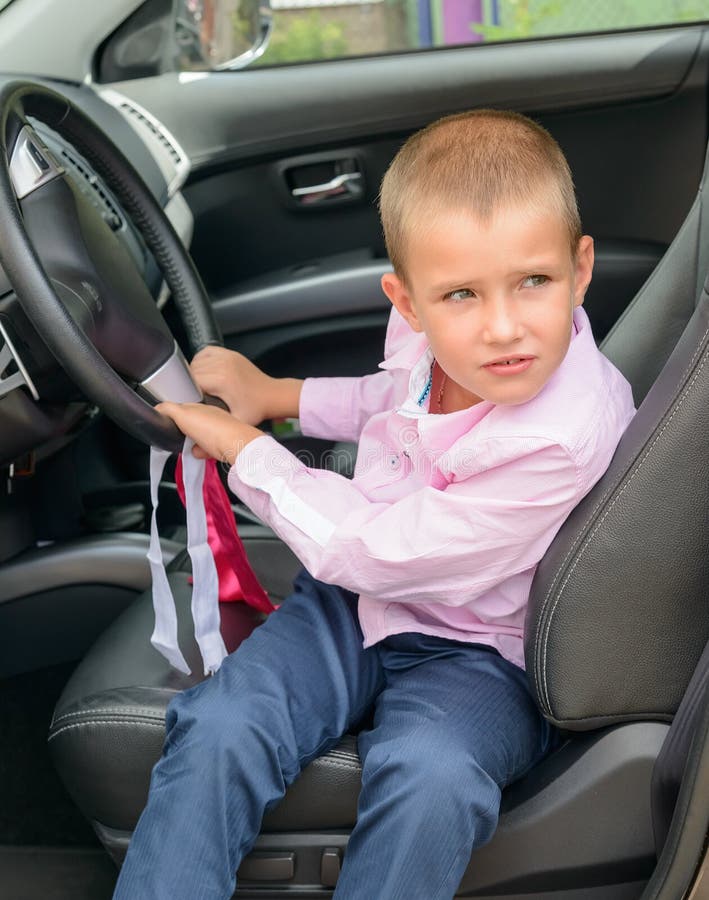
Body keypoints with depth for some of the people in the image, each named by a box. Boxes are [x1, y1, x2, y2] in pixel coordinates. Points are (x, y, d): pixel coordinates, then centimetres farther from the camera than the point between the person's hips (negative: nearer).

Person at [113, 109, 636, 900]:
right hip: (356, 601, 6)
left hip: (476, 651, -5)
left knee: (429, 778, -36)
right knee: (218, 729, -19)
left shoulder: (562, 440, -31)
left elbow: (371, 550, -23)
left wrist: (244, 449, -12)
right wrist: (274, 394, 13)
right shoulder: (432, 329, -11)